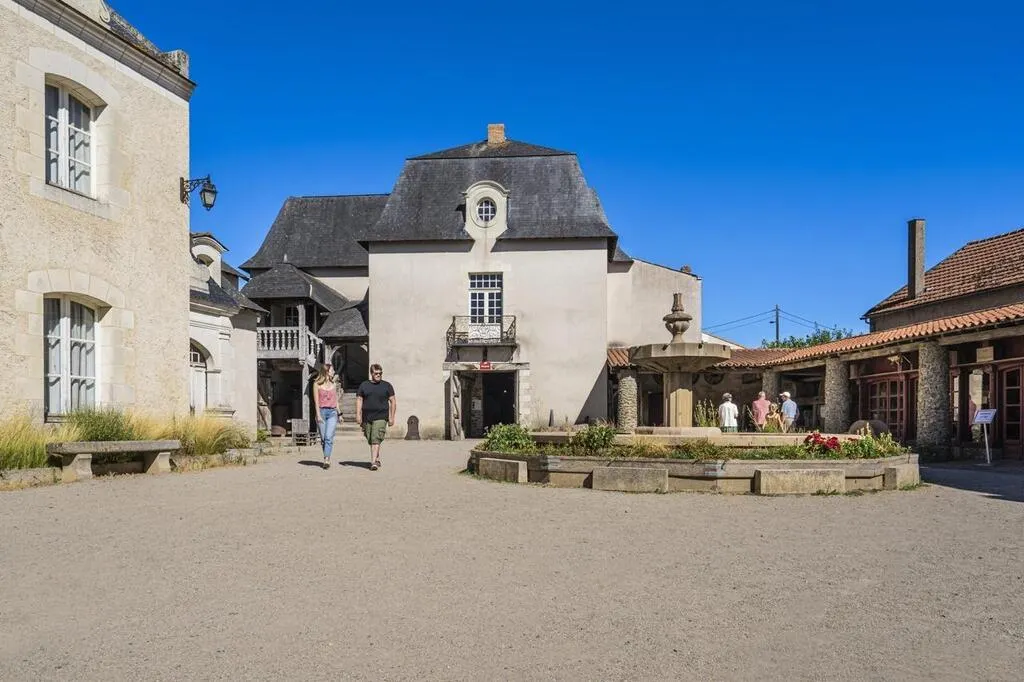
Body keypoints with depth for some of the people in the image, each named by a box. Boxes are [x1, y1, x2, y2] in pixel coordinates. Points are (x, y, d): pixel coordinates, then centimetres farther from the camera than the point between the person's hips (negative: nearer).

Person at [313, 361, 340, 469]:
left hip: (332, 412, 1)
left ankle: (326, 459, -19)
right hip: (321, 411, -1)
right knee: (323, 438, 3)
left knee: (329, 437, -13)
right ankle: (327, 459, 14)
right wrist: (318, 415, -9)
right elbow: (316, 401, -1)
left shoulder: (334, 384, 14)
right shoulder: (317, 384, 4)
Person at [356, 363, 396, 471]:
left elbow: (393, 401, 7)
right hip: (367, 418, 3)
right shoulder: (364, 385, 10)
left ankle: (373, 462, -20)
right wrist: (358, 414, -1)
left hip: (381, 417, -3)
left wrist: (392, 417, 2)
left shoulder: (387, 386, 6)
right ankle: (377, 459, 28)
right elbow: (359, 400, 10)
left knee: (376, 440, -16)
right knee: (370, 441, 11)